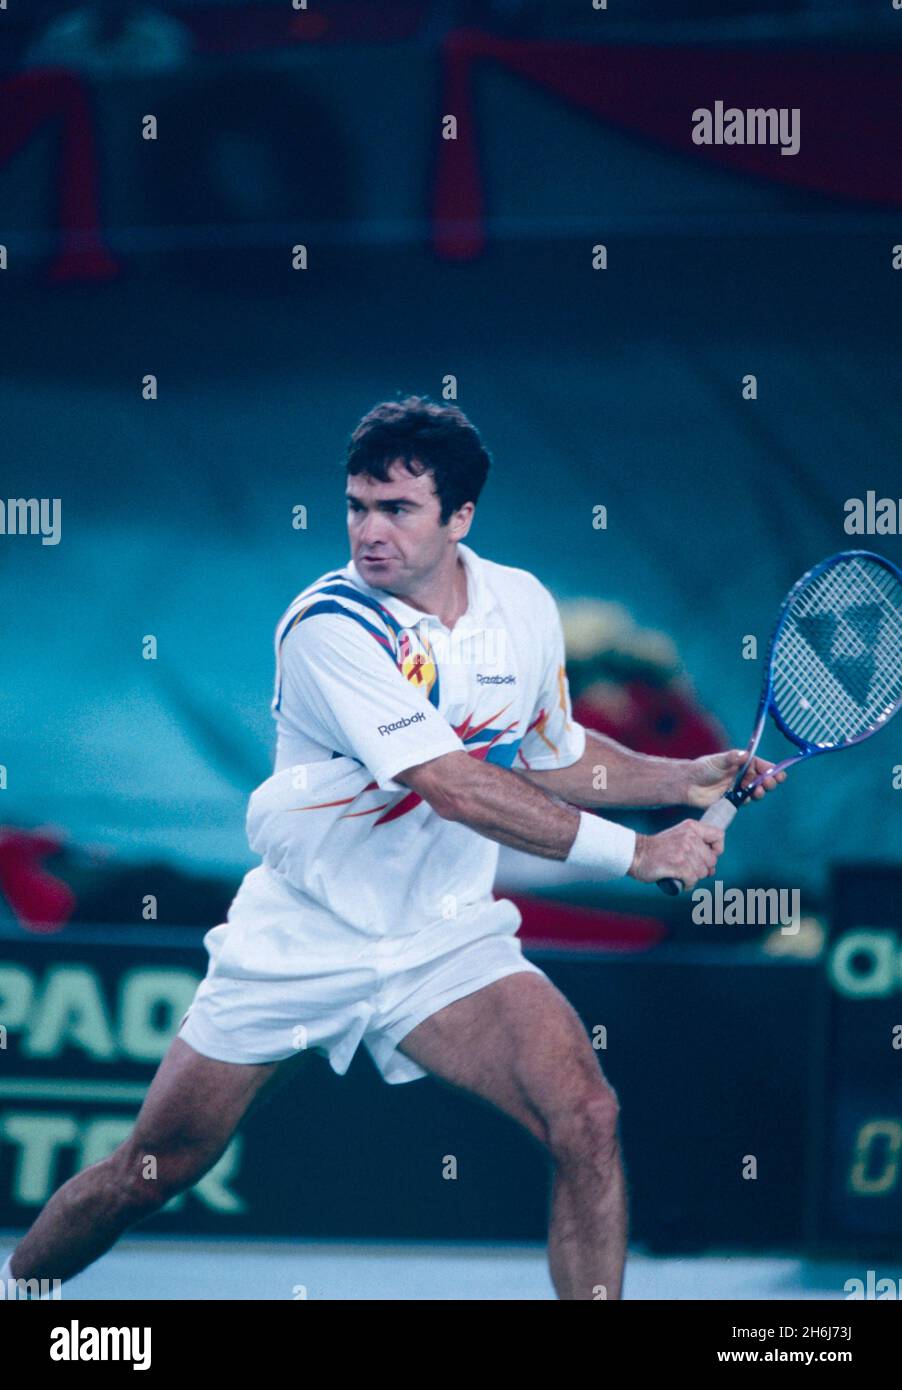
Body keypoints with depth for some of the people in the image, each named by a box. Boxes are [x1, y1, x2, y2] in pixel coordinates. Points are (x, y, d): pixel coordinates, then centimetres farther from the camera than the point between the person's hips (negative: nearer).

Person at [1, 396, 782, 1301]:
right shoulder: (330, 625, -21)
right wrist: (637, 852, -27)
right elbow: (456, 788, -29)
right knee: (149, 1174, 4)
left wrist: (687, 779, 4)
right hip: (294, 945, -3)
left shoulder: (524, 606, -1)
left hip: (445, 940, 4)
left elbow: (553, 761, 18)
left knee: (586, 1121, -20)